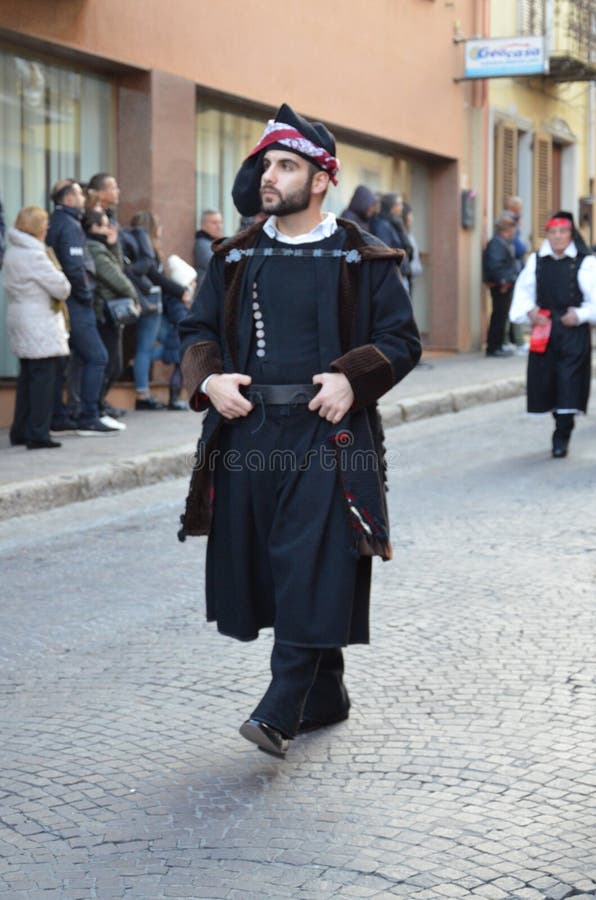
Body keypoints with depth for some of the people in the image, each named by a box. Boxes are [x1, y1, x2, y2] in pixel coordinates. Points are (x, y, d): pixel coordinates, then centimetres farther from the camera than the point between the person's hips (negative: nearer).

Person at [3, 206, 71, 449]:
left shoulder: (12, 252, 13)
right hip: (40, 326, -9)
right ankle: (38, 435, -6)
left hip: (19, 318, 9)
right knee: (43, 379, -6)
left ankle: (20, 432, 19)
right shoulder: (34, 255, -16)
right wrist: (60, 278, 7)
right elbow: (61, 288, -16)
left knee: (27, 378, 15)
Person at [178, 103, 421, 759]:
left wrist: (351, 378, -15)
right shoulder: (237, 257, 13)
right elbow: (197, 330, 17)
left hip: (327, 436, -4)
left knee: (313, 565, -13)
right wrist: (209, 380, -3)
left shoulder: (363, 260, 2)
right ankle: (325, 694, 23)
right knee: (263, 564, 7)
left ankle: (281, 709, -11)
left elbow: (401, 341, 2)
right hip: (248, 431, 4)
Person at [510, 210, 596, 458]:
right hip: (544, 329, 4)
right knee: (545, 381, 7)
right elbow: (523, 290, 13)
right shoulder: (536, 261, 8)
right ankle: (561, 427, 28)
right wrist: (529, 311, -3)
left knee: (569, 384, -8)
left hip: (574, 332, -4)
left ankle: (561, 437, 0)